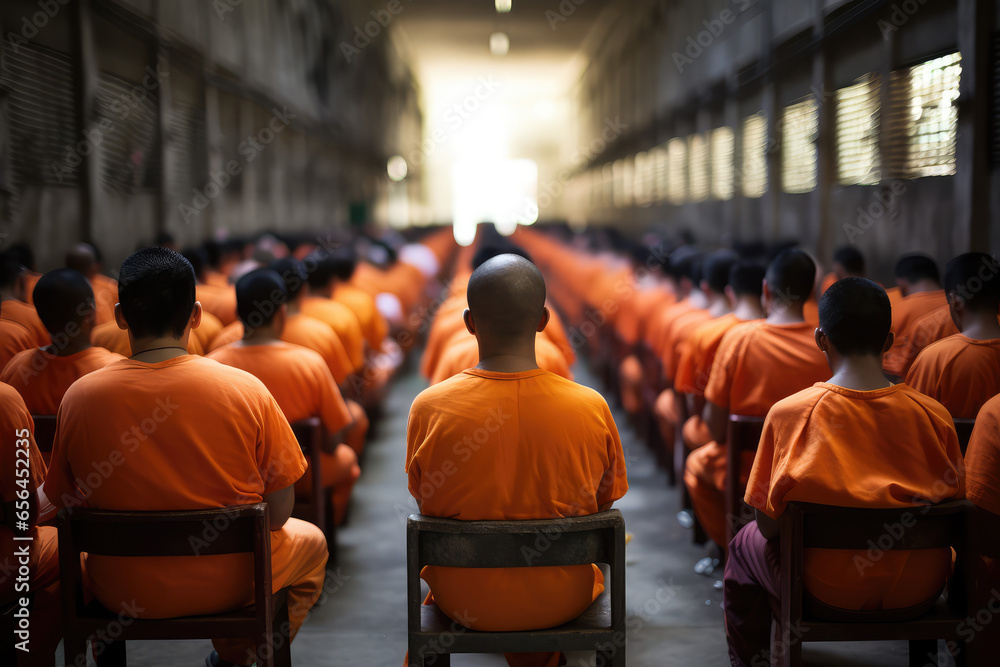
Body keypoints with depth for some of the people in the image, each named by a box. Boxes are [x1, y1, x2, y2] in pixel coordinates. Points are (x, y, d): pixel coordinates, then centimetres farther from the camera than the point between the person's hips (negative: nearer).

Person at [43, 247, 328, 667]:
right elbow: (278, 511, -12)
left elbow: (64, 505, -2)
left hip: (121, 590, 2)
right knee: (311, 542, 29)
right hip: (227, 585, -2)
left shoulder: (80, 397, -13)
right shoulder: (246, 390, -17)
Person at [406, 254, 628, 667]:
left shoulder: (428, 408, -18)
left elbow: (425, 504, -3)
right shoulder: (591, 408, -18)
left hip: (463, 598, 0)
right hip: (561, 600, 0)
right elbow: (604, 503, -2)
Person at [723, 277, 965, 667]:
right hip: (920, 594, 2)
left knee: (746, 545, 29)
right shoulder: (933, 415, -9)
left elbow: (769, 524, -10)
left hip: (827, 591, -2)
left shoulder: (790, 414, -15)